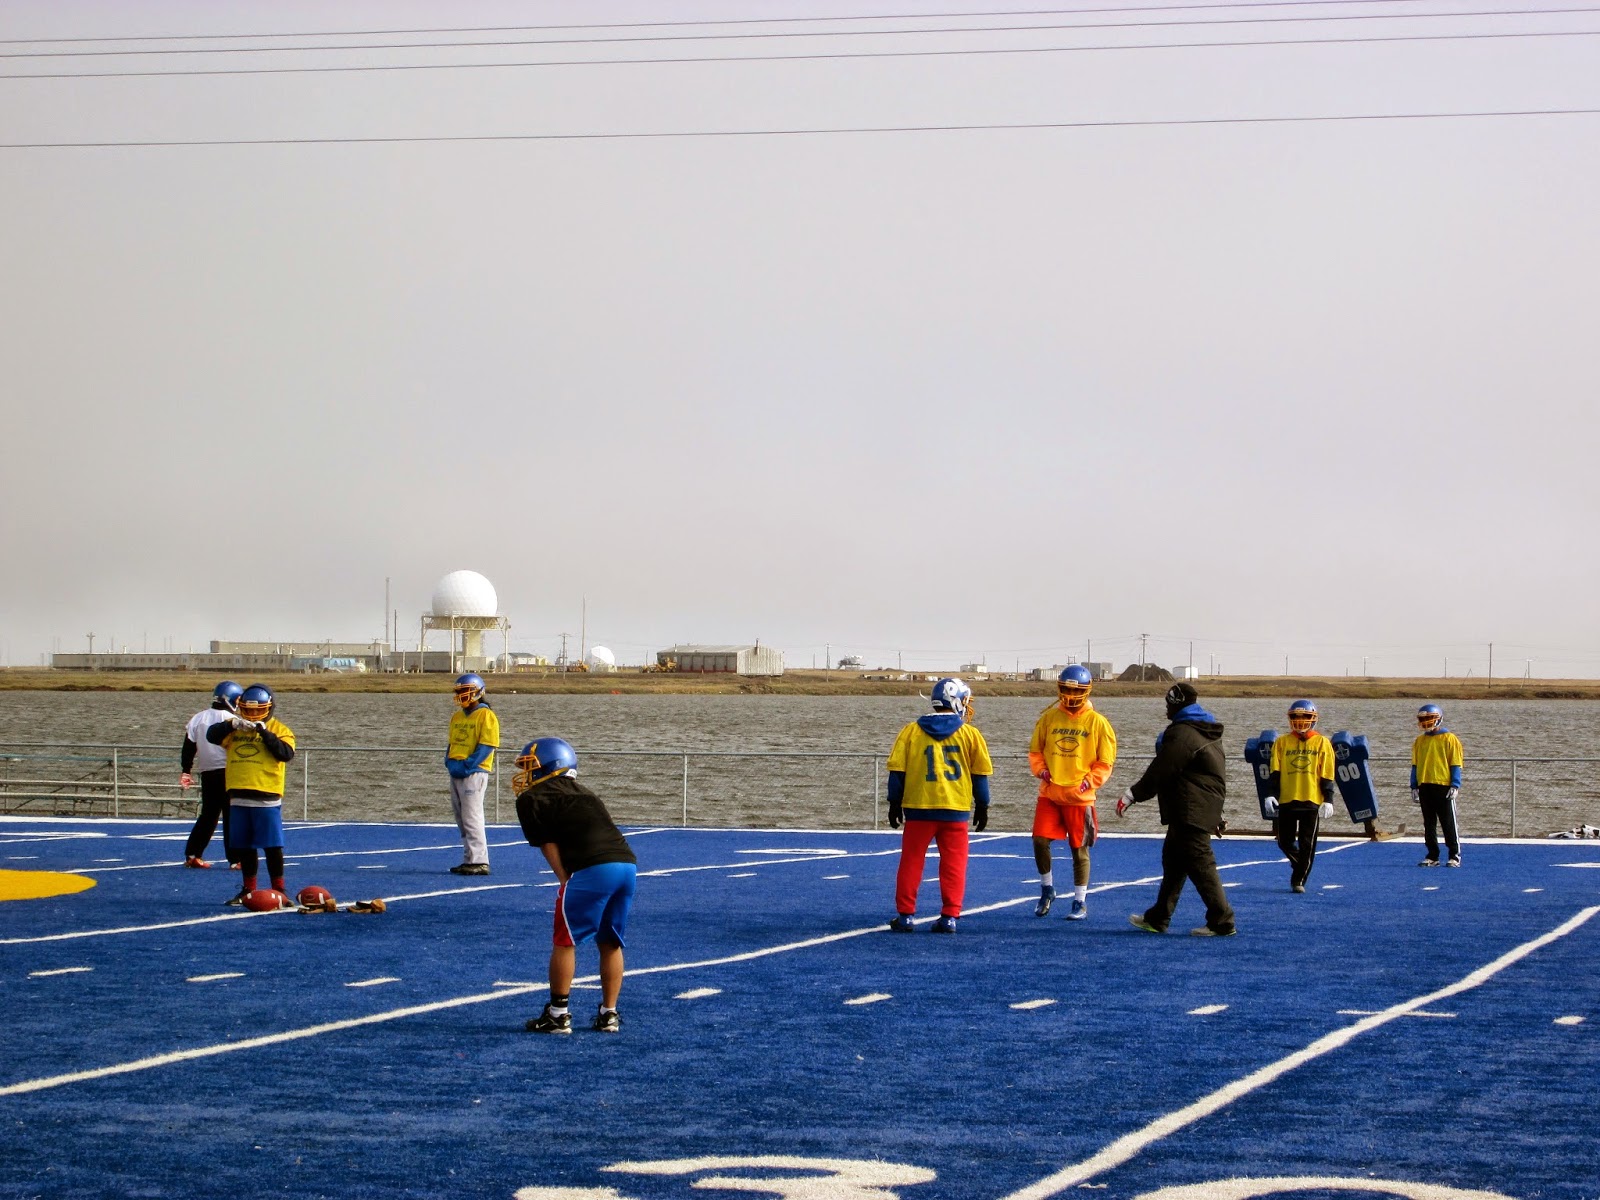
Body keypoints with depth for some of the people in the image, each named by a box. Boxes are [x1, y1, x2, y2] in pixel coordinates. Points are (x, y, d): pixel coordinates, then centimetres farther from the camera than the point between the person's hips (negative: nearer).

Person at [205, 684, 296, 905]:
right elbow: (212, 736, -4)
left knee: (272, 845, -3)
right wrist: (233, 725, -19)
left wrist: (264, 732, -19)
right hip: (239, 797, 4)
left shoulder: (279, 730, 0)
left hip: (267, 797, -4)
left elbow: (286, 754, -15)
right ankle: (248, 889, 20)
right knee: (244, 846, 11)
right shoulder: (234, 729, 11)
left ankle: (279, 889, 5)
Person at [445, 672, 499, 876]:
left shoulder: (486, 716, -8)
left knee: (472, 818, -12)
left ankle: (479, 861, -11)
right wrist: (450, 762, 0)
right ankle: (469, 860, 15)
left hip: (474, 773, -9)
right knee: (462, 819, 10)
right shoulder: (456, 717, 16)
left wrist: (467, 766, -20)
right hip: (456, 772, 9)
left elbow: (486, 747, -14)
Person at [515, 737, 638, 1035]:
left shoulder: (531, 799, 10)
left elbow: (549, 846, 6)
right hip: (628, 864, 7)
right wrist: (571, 885, 17)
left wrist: (566, 881, 6)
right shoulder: (583, 793, 29)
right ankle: (609, 1014, 19)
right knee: (611, 943, 17)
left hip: (593, 870, -7)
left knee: (564, 941, 5)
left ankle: (558, 1014, 7)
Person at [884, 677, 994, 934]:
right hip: (956, 809, 0)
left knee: (911, 862, 8)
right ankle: (950, 916, 3)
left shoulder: (911, 731, 2)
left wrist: (895, 803, 10)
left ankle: (905, 915, 8)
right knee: (953, 864, 6)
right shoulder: (970, 734, 0)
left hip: (918, 808, 1)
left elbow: (897, 771, 2)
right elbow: (980, 775, 5)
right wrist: (982, 807, 14)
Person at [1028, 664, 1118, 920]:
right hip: (1049, 793, 2)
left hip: (1079, 797, -2)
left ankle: (1080, 902, 15)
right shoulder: (1049, 718, 5)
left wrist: (1090, 780, -13)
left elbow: (1105, 762, 1)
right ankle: (1047, 889, 17)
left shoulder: (1097, 723, -2)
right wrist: (1040, 769, -5)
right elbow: (1035, 750, 13)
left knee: (1079, 849, 4)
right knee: (1040, 841, -6)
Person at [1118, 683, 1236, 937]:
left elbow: (1160, 772, -14)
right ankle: (1158, 918, 22)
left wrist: (1132, 795, -5)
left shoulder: (1181, 734, -15)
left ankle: (1222, 922, -9)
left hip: (1191, 811, -11)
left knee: (1200, 864, -9)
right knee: (1173, 860, 16)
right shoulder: (1206, 732, 17)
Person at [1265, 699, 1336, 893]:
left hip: (1312, 801, -2)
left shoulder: (1322, 743, 4)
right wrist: (1271, 794, -7)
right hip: (1287, 800, 2)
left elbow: (1327, 775, 2)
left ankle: (1299, 880, 6)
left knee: (1307, 845, -2)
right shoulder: (1282, 742, 7)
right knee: (1285, 842, 4)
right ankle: (1301, 866, 30)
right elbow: (1275, 772, 4)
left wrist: (1328, 800, -4)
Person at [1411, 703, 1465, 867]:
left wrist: (1455, 786, -11)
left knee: (1448, 823, -1)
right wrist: (1414, 786, 10)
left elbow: (1456, 765, -4)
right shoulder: (1420, 741, 12)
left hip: (1443, 786, -5)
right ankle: (1432, 856, 15)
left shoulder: (1450, 739, -4)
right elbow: (1415, 765, 16)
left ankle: (1455, 856, 4)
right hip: (1425, 786, 5)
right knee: (1429, 824, 9)